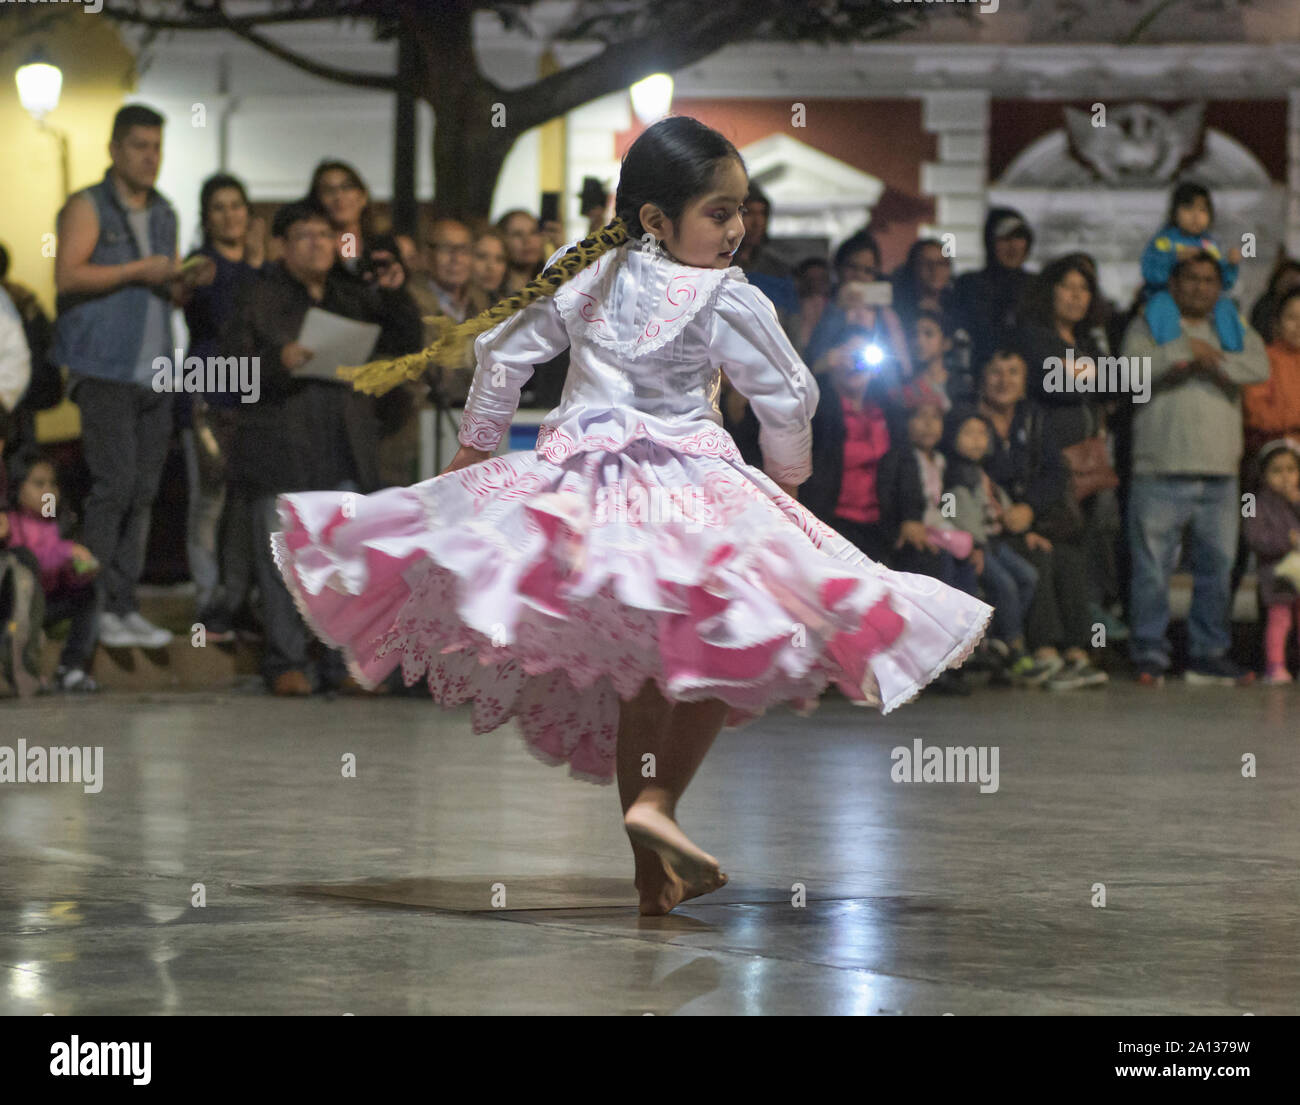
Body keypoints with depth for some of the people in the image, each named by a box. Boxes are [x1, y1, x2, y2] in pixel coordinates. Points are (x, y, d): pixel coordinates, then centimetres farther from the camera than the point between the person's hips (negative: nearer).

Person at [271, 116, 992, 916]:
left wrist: (477, 446, 27)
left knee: (632, 669, 10)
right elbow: (789, 398, 2)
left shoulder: (587, 274, 9)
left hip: (576, 482, 6)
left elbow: (505, 351, 13)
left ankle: (654, 875, 11)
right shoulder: (729, 301, -4)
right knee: (721, 658, -1)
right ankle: (658, 800, -23)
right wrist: (787, 474, 22)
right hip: (684, 488, -6)